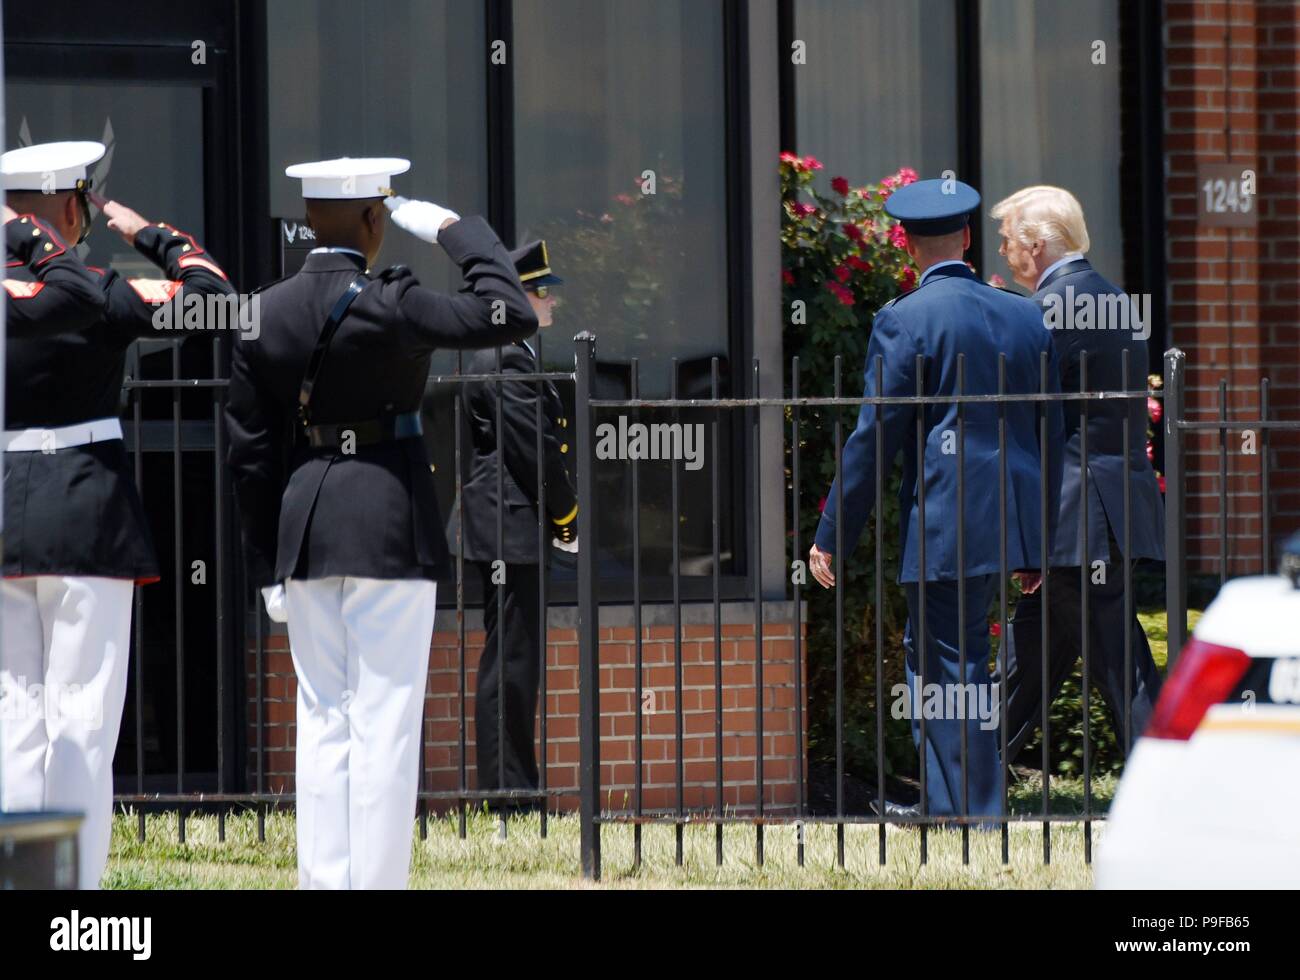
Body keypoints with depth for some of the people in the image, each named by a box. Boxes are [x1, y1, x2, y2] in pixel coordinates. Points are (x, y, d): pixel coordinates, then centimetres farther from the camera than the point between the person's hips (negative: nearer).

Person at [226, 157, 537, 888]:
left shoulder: (267, 314, 4)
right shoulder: (385, 305, -13)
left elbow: (252, 451, 7)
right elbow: (510, 316, -14)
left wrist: (268, 567, 13)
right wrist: (458, 232, -3)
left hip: (302, 526, 5)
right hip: (390, 523, -5)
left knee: (322, 719, 10)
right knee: (386, 722, -2)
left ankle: (323, 882, 10)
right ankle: (376, 880, -4)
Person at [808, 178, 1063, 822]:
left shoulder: (904, 321, -9)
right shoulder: (1025, 316, 9)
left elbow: (873, 439, -9)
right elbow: (1049, 431, 13)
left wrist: (831, 537, -2)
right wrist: (1039, 535, 21)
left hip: (943, 523, -7)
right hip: (1012, 521, 7)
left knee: (954, 668, 0)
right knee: (931, 651, 19)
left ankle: (974, 811, 0)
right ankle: (940, 800, 24)